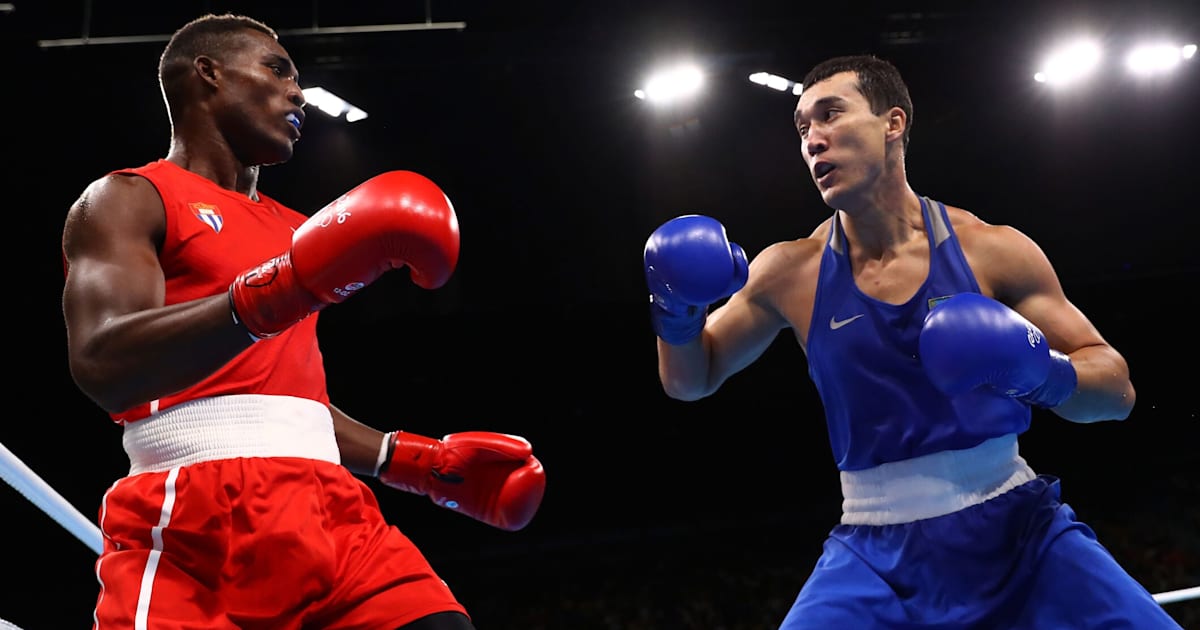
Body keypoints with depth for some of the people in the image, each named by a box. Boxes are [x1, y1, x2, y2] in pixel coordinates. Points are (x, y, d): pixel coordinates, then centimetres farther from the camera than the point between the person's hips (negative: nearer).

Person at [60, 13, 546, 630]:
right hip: (196, 523, -6)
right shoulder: (126, 200, 4)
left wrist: (426, 463, 21)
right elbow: (102, 367, -15)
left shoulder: (294, 231, 26)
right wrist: (271, 295, -25)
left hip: (330, 511, 6)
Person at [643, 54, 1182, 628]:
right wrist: (678, 315, -7)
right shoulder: (789, 273, 0)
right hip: (876, 553, 0)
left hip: (1018, 527, 0)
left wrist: (1048, 374, -20)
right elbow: (690, 382, 14)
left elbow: (1118, 391, 1)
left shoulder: (993, 250, -3)